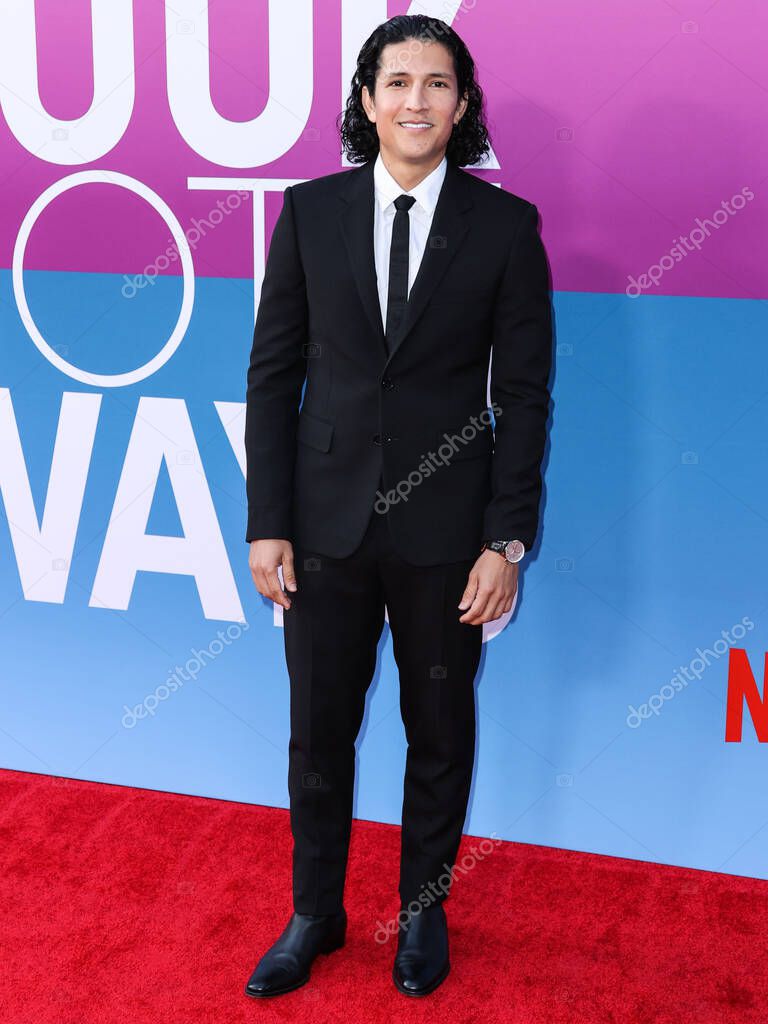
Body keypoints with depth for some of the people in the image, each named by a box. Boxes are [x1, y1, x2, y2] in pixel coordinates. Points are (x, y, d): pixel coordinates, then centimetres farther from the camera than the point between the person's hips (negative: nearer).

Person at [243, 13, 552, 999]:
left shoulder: (505, 225, -2)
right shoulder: (310, 213, 2)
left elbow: (523, 392, -2)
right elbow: (273, 373, 3)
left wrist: (506, 541, -7)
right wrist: (267, 522, -2)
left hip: (447, 527, -1)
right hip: (328, 520, 1)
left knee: (440, 734, 14)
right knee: (318, 732, 12)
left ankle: (425, 911, 36)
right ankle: (314, 916, 33)